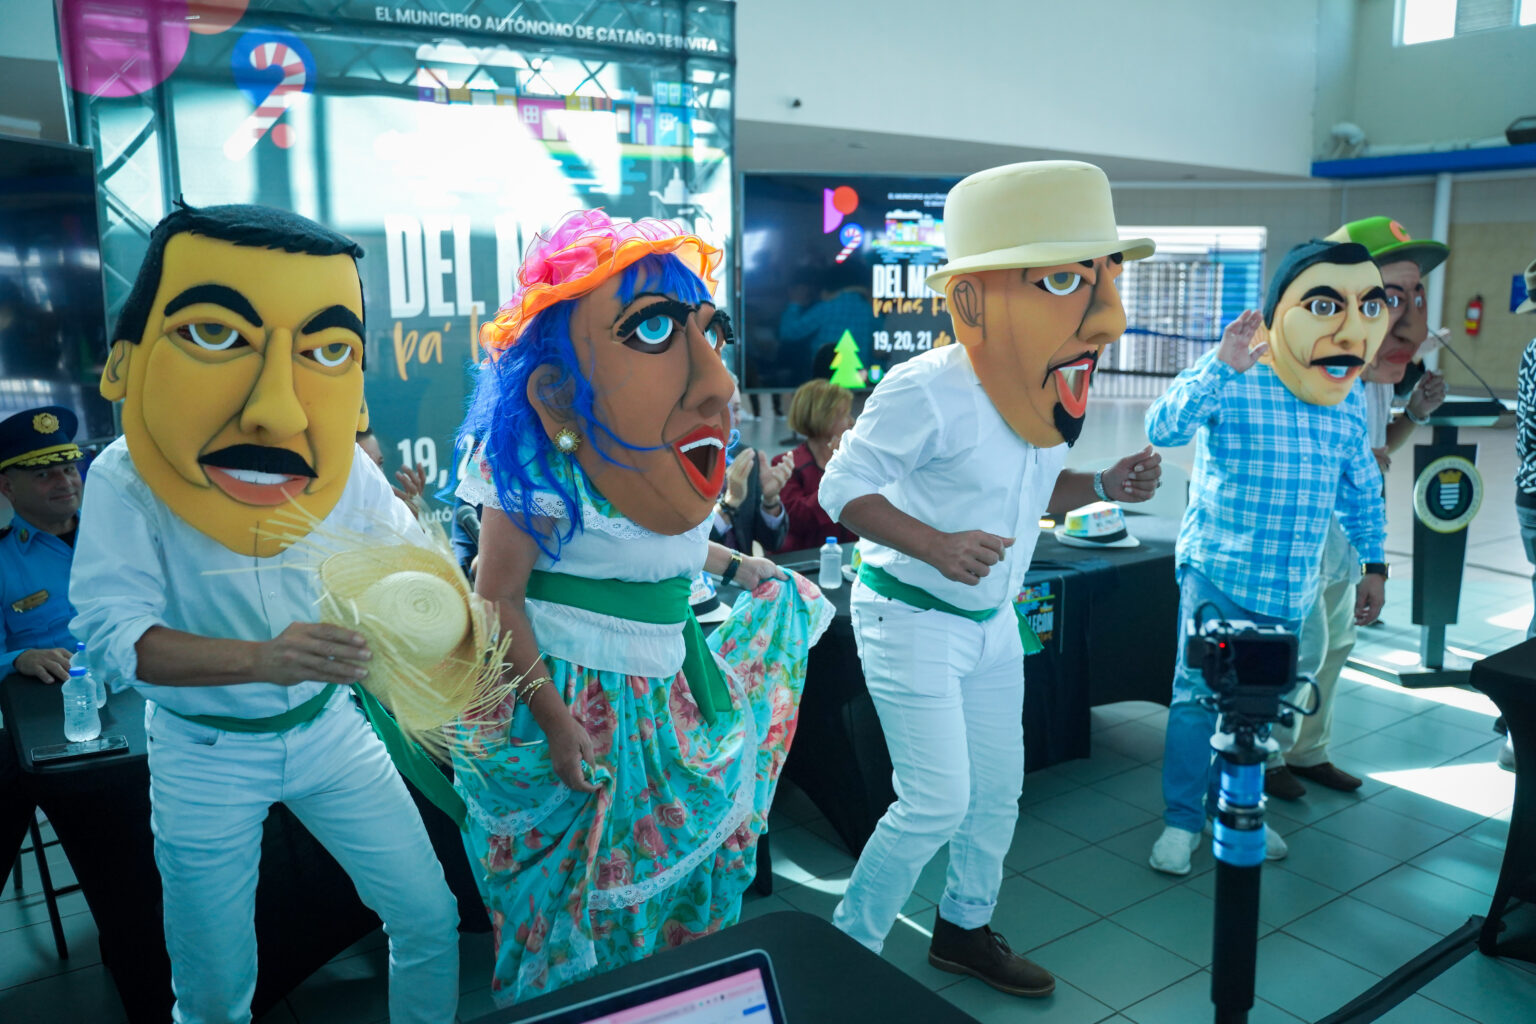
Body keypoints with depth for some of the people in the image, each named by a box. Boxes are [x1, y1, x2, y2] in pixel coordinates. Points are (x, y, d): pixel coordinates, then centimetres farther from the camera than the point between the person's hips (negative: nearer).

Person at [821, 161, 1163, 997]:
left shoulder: (1049, 393, 2)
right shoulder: (927, 391, -24)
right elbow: (843, 489, -20)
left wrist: (1103, 485, -3)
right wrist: (936, 546, -33)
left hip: (991, 618, 8)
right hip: (911, 617, -8)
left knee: (997, 786, 16)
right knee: (937, 801, -5)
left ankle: (964, 929, 39)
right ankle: (849, 946, 18)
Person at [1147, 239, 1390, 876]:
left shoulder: (1348, 402, 6)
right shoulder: (1229, 385, -12)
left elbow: (1362, 488, 17)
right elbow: (1163, 427, -29)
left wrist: (1373, 564, 19)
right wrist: (1221, 365, -37)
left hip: (1290, 590, 5)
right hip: (1217, 574, -5)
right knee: (1198, 697, -2)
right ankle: (1181, 819, 15)